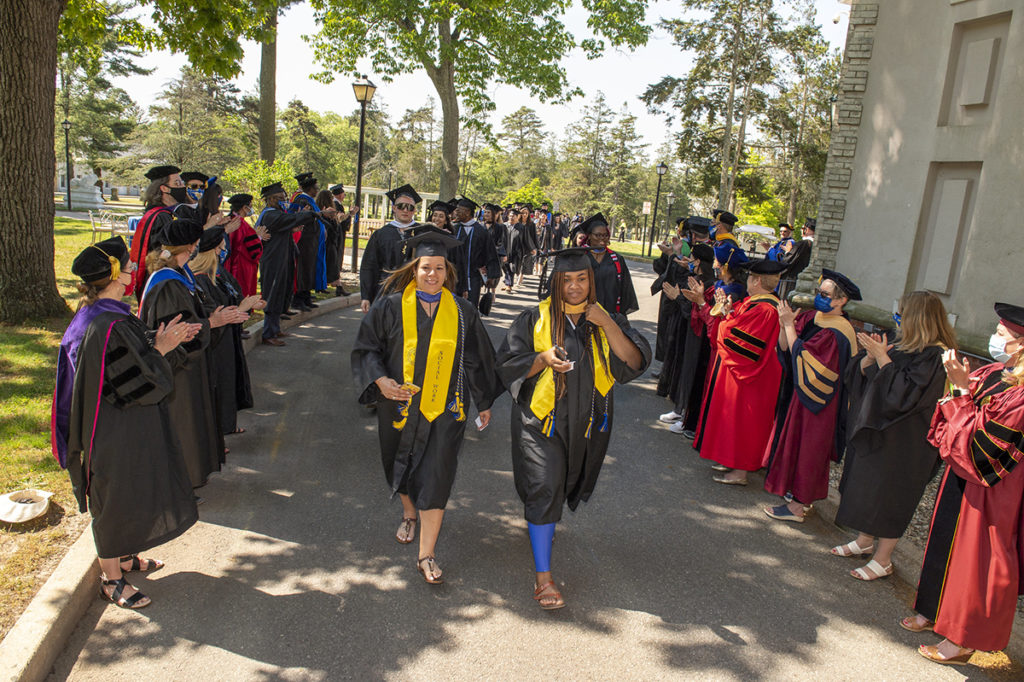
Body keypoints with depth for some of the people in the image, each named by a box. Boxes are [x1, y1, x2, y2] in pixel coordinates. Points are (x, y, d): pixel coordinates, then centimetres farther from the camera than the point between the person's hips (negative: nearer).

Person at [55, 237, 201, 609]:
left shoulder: (93, 314, 2)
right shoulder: (109, 326, -29)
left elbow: (130, 352, 12)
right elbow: (137, 383, -26)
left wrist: (159, 341, 1)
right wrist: (160, 349, -15)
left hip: (120, 427, 10)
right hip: (117, 434, -10)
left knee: (128, 495, 25)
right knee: (116, 501, 7)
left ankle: (122, 554, 44)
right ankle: (112, 578, 25)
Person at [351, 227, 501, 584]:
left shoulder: (462, 311, -1)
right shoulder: (391, 306, -5)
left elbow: (478, 359, 8)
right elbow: (366, 348, 0)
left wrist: (484, 403, 12)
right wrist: (380, 380, -18)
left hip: (445, 408, -1)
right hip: (400, 405, 1)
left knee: (436, 478, -3)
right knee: (403, 467, 19)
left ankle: (426, 556, 7)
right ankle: (409, 514, 50)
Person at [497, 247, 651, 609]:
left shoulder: (607, 320, 0)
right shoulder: (535, 318, -6)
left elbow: (635, 363, -11)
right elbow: (508, 363, -6)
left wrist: (607, 325, -22)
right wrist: (544, 358, -24)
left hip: (586, 423, 4)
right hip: (541, 420, -3)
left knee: (564, 486, 22)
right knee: (544, 491, -9)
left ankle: (542, 522, 55)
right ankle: (543, 576, 0)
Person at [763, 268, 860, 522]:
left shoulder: (837, 332, -21)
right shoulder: (811, 317, 3)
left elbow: (803, 358, -26)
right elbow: (784, 349, 1)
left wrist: (789, 324, -23)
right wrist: (785, 324, -15)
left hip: (817, 400, -8)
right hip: (801, 391, 8)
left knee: (806, 447, 0)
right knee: (797, 443, 16)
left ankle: (798, 506, 12)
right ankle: (801, 496, 30)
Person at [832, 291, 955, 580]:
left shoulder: (936, 356, -19)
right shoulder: (902, 346, 5)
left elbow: (905, 393, -27)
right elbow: (861, 373, 7)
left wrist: (881, 357, -24)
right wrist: (870, 356, -12)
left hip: (903, 441, -8)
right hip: (876, 431, 8)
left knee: (889, 495, 2)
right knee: (868, 488, 18)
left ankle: (883, 559, 17)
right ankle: (865, 542, 35)